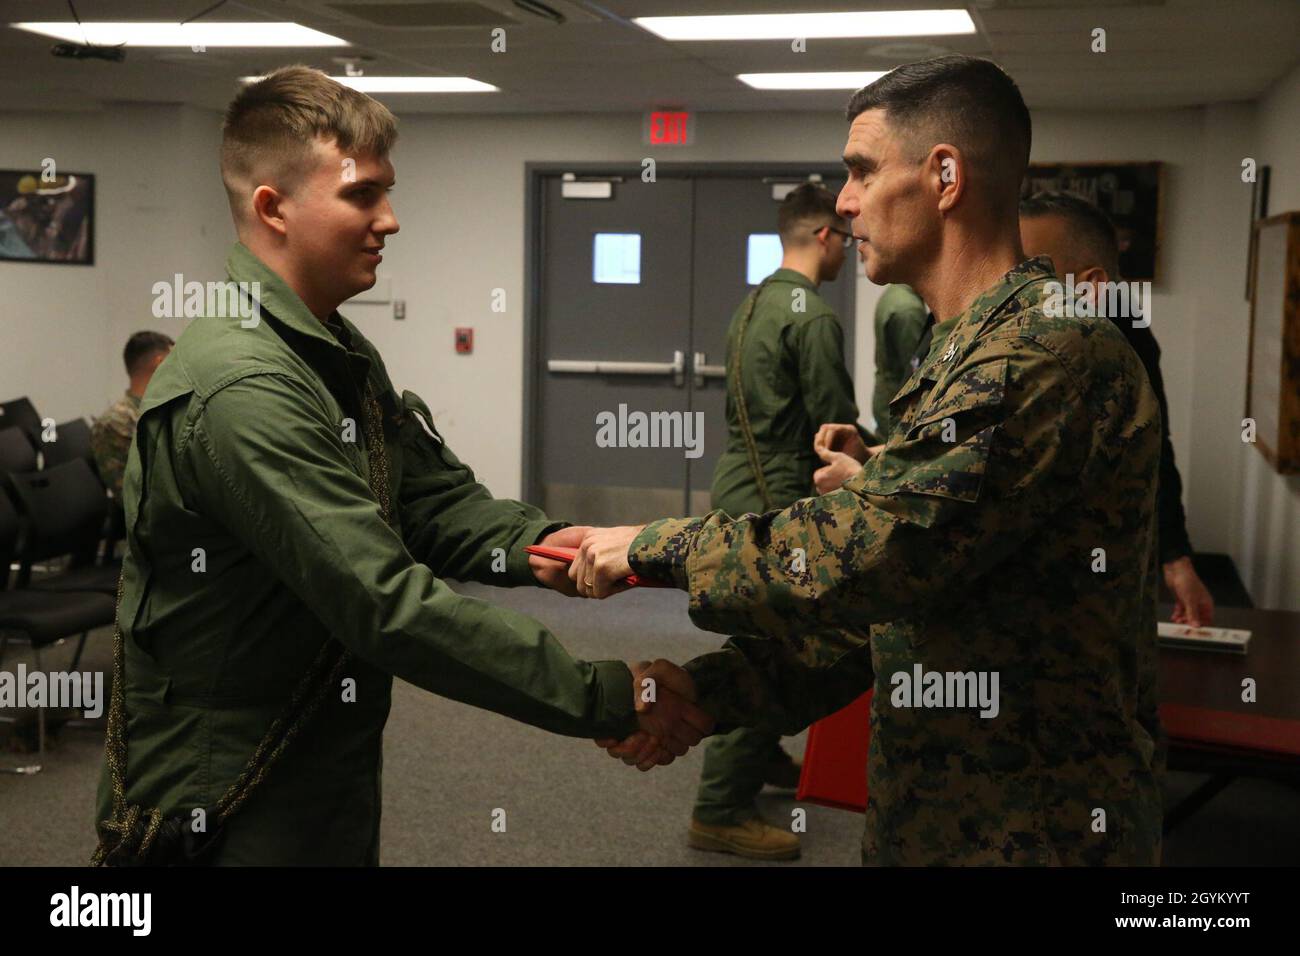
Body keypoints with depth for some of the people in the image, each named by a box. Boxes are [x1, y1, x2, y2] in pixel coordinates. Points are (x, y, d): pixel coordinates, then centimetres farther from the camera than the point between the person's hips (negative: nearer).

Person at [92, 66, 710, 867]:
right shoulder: (243, 389, -26)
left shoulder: (343, 357, 8)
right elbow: (390, 605, -30)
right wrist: (608, 698, -28)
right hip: (230, 815, -9)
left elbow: (438, 499, 4)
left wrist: (533, 545, -18)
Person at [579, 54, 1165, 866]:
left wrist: (659, 547, -13)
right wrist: (709, 691, -1)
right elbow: (887, 590, 9)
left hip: (1029, 829, -8)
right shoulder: (972, 351, 11)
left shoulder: (1048, 350, -21)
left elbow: (863, 555, -27)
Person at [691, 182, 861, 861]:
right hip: (776, 499, -10)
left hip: (740, 486, 10)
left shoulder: (752, 305, 13)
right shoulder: (813, 316, -16)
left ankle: (761, 759, 36)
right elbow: (836, 427, -17)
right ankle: (720, 811, -1)